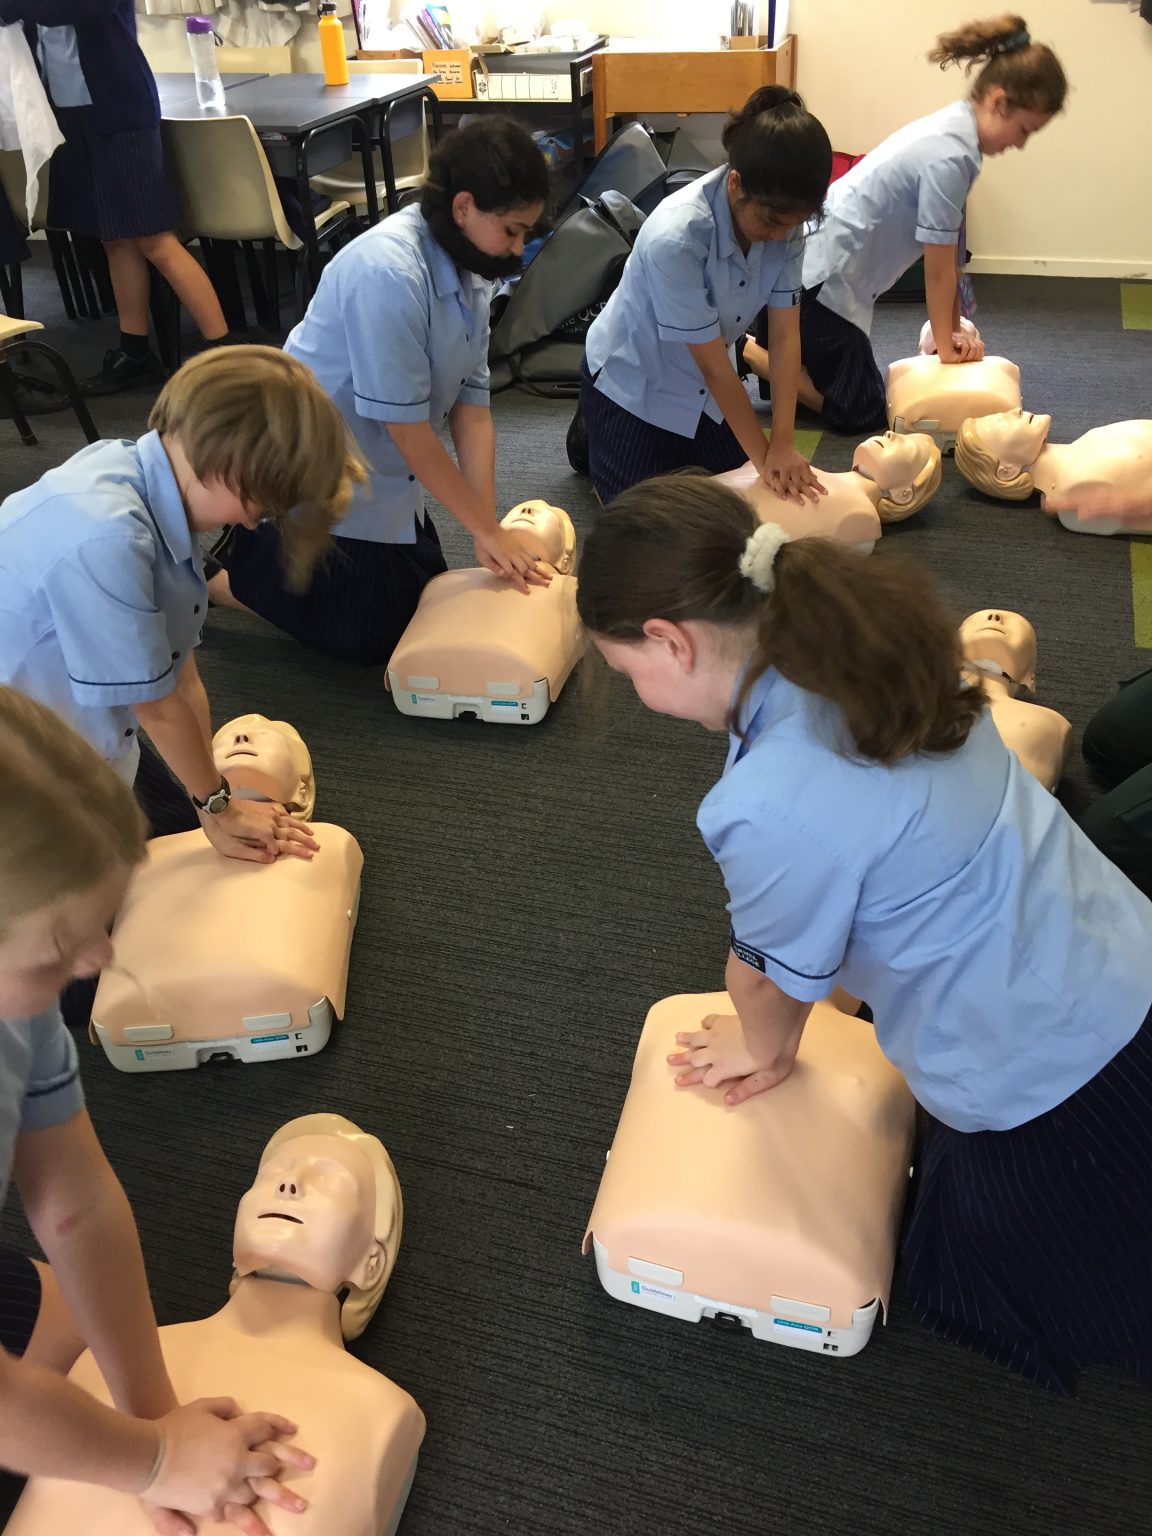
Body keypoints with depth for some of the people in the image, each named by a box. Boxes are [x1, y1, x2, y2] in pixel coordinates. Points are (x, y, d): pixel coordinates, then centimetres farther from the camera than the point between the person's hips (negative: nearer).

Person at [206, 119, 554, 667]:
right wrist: (487, 530, -20)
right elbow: (409, 430, -27)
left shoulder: (468, 267, -3)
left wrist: (489, 527, -14)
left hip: (382, 471, 8)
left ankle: (280, 538, 30)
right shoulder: (388, 273, -29)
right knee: (367, 638, 1)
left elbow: (472, 406, -7)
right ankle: (211, 576, 17)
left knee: (424, 595, 18)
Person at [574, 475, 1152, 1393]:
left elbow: (772, 973, -9)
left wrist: (763, 1048, 14)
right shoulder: (868, 650, -7)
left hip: (1056, 1091, -8)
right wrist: (777, 1039, 17)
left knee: (960, 1290, 19)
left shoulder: (770, 804, -32)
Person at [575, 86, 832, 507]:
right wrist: (764, 456, -23)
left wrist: (783, 444, -23)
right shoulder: (675, 237, -36)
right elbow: (714, 365, -29)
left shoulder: (782, 221, -18)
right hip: (632, 381, -6)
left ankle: (677, 448, 34)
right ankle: (591, 435, 22)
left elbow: (786, 337, -16)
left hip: (698, 379, 6)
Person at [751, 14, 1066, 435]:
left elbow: (948, 251, 7)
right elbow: (939, 267, -15)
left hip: (822, 265, 10)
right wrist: (946, 347, -3)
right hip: (819, 275, -10)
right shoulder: (950, 156, -24)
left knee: (856, 384, 21)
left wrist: (954, 329, 5)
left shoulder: (954, 127, 6)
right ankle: (741, 350, -1)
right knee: (859, 411, 1)